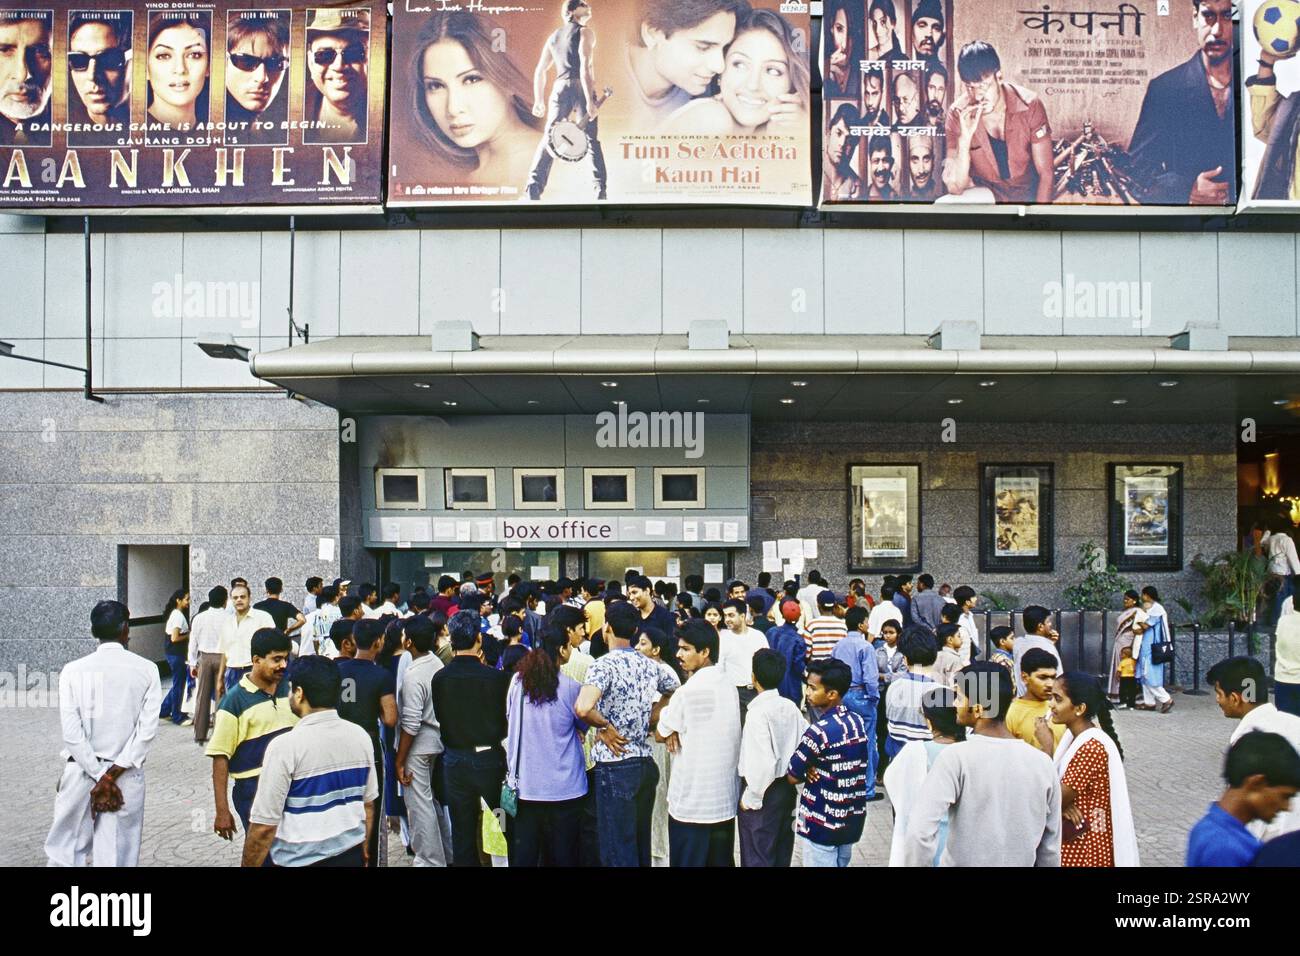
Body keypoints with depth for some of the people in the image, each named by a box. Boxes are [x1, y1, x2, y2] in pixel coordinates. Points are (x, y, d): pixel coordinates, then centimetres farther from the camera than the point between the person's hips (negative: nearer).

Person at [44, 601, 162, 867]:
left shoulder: (73, 670, -4)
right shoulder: (146, 670, -4)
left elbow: (71, 733, -11)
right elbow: (147, 730, -11)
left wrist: (100, 777, -7)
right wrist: (112, 774, -9)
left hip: (81, 773, 0)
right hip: (126, 775, 0)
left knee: (64, 854, 13)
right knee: (117, 857, 7)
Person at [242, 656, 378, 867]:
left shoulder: (285, 746, -19)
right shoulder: (360, 736, -3)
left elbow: (264, 825, -17)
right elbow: (368, 803, 6)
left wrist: (248, 864, -3)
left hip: (300, 860, -4)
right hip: (351, 854, 5)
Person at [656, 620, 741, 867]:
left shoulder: (689, 691, -18)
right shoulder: (728, 683, 3)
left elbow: (660, 735, -7)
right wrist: (679, 732, -6)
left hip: (692, 800, -6)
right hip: (725, 798, 6)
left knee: (688, 862, 6)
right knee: (721, 861, 15)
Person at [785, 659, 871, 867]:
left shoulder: (819, 731, -24)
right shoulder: (858, 722, -1)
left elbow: (792, 777, -15)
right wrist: (818, 770, -3)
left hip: (822, 824, -7)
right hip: (852, 819, 7)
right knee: (841, 864, 20)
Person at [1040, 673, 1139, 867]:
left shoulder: (1092, 747, -25)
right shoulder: (1073, 736, 3)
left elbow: (1056, 798, -21)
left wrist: (1047, 747, -18)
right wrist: (1063, 804, -16)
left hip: (1086, 848, -8)